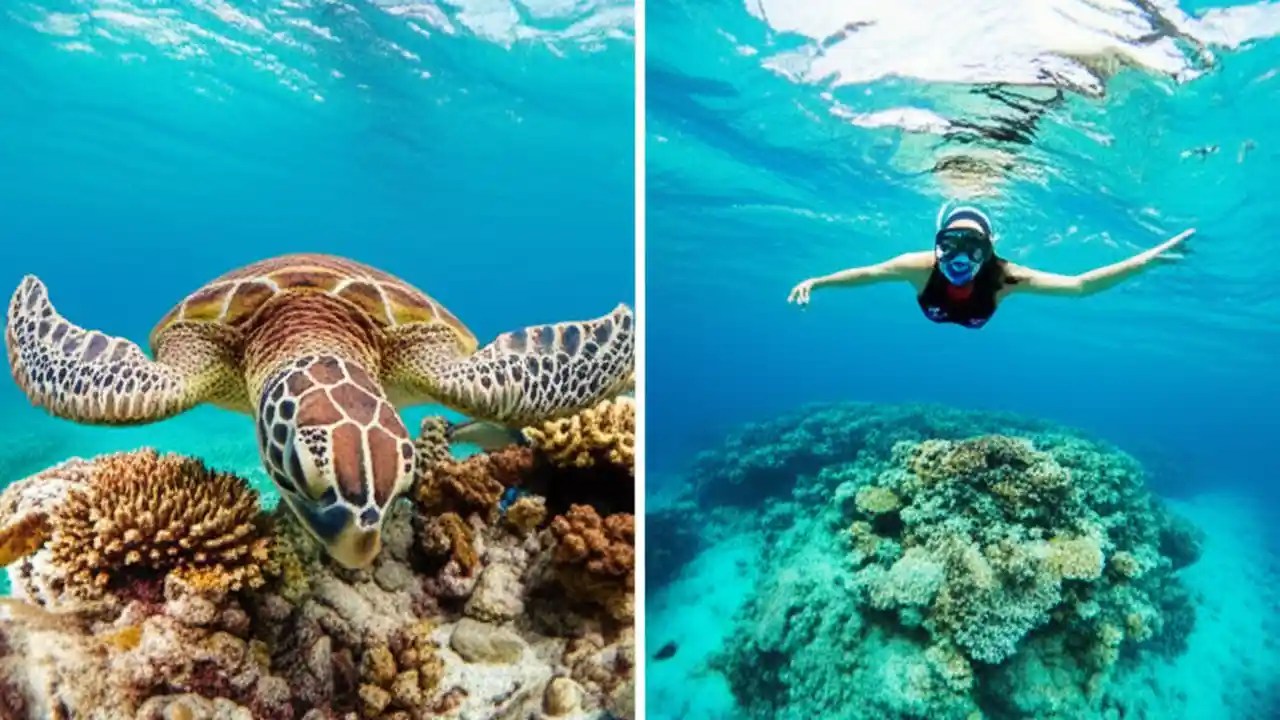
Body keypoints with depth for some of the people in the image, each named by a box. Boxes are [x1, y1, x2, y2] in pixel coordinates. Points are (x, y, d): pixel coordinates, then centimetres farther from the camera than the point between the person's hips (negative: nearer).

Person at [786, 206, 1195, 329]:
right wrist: (815, 282, -38)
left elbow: (1078, 286, -51)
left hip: (975, 326, 1)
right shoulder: (922, 266, -49)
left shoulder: (1002, 276, -49)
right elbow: (867, 273, -34)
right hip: (934, 316, -1)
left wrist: (1145, 261, -59)